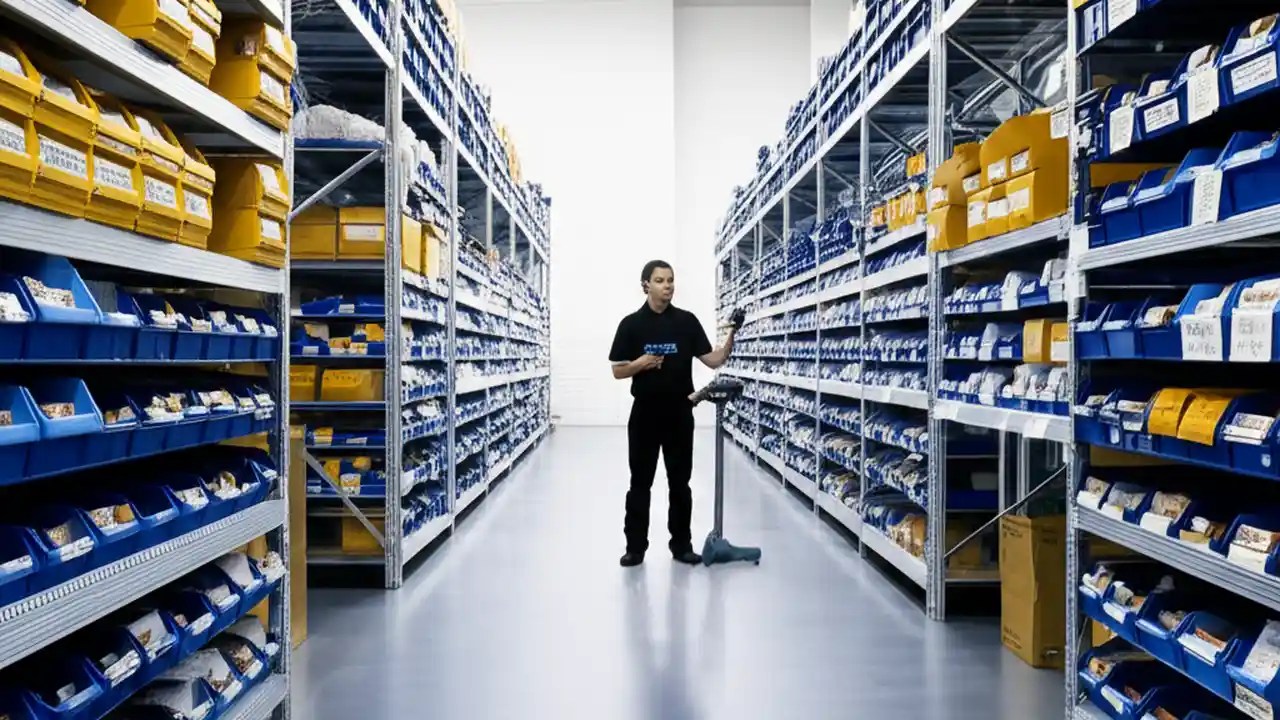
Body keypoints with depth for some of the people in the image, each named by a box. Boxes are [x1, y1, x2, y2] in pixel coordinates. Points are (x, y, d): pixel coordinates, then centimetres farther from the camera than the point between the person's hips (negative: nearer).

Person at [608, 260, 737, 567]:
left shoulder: (687, 321, 3)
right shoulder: (631, 324, -2)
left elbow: (712, 360, -2)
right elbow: (618, 371, 0)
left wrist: (729, 342, -20)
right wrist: (640, 363, -19)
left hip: (680, 414, 2)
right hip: (645, 414, -1)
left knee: (680, 483, 8)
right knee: (640, 483, 5)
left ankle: (682, 544, 19)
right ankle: (636, 546, 15)